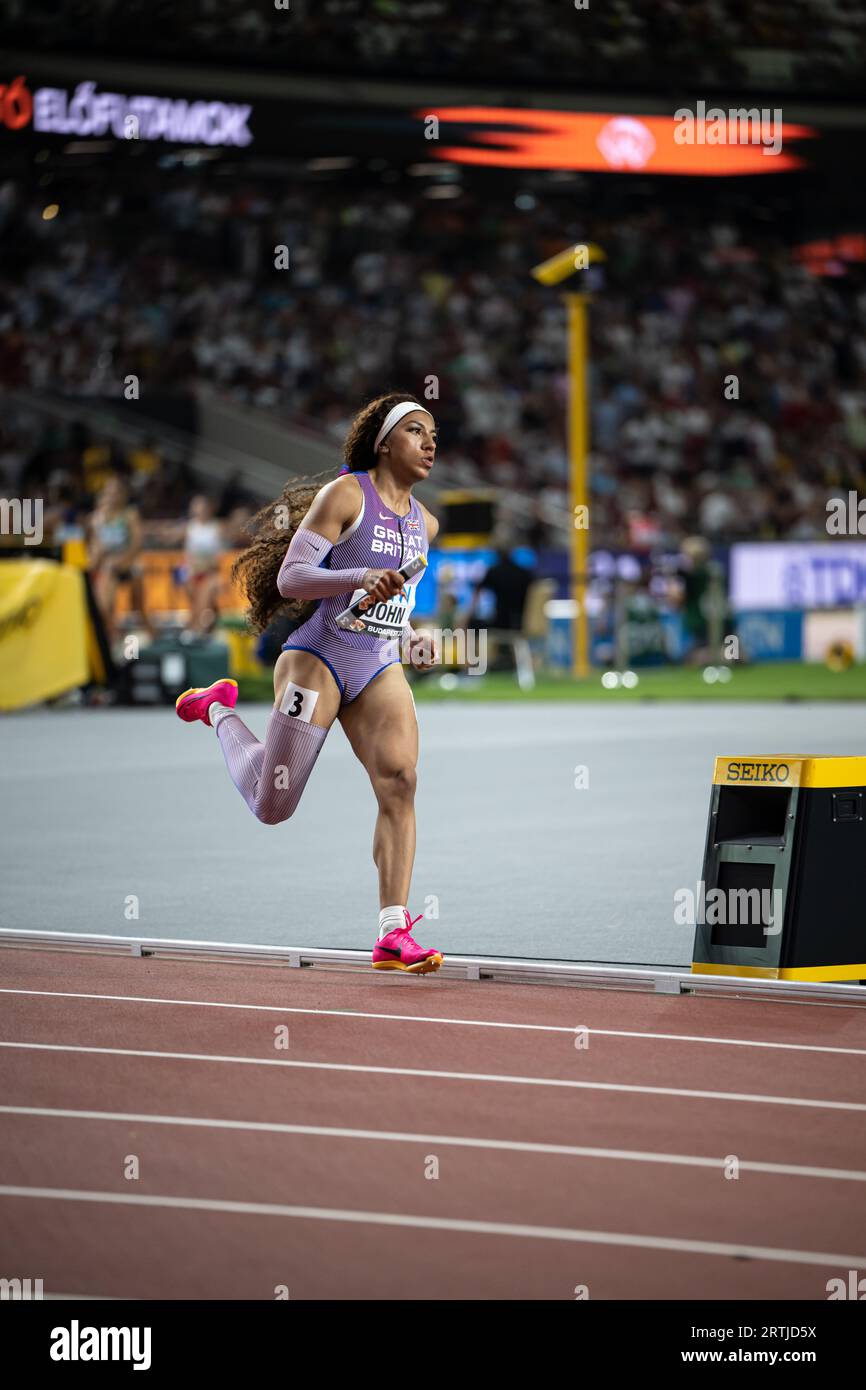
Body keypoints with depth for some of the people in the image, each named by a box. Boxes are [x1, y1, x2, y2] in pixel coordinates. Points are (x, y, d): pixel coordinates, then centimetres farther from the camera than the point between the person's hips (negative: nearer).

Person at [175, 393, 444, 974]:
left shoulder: (423, 522, 13)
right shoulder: (343, 495, -9)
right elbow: (289, 578, -16)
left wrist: (411, 638, 11)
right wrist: (362, 577, -29)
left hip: (380, 670, 6)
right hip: (318, 659, -5)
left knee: (400, 783, -16)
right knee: (272, 807, -1)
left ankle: (393, 935, -17)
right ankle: (221, 711, 29)